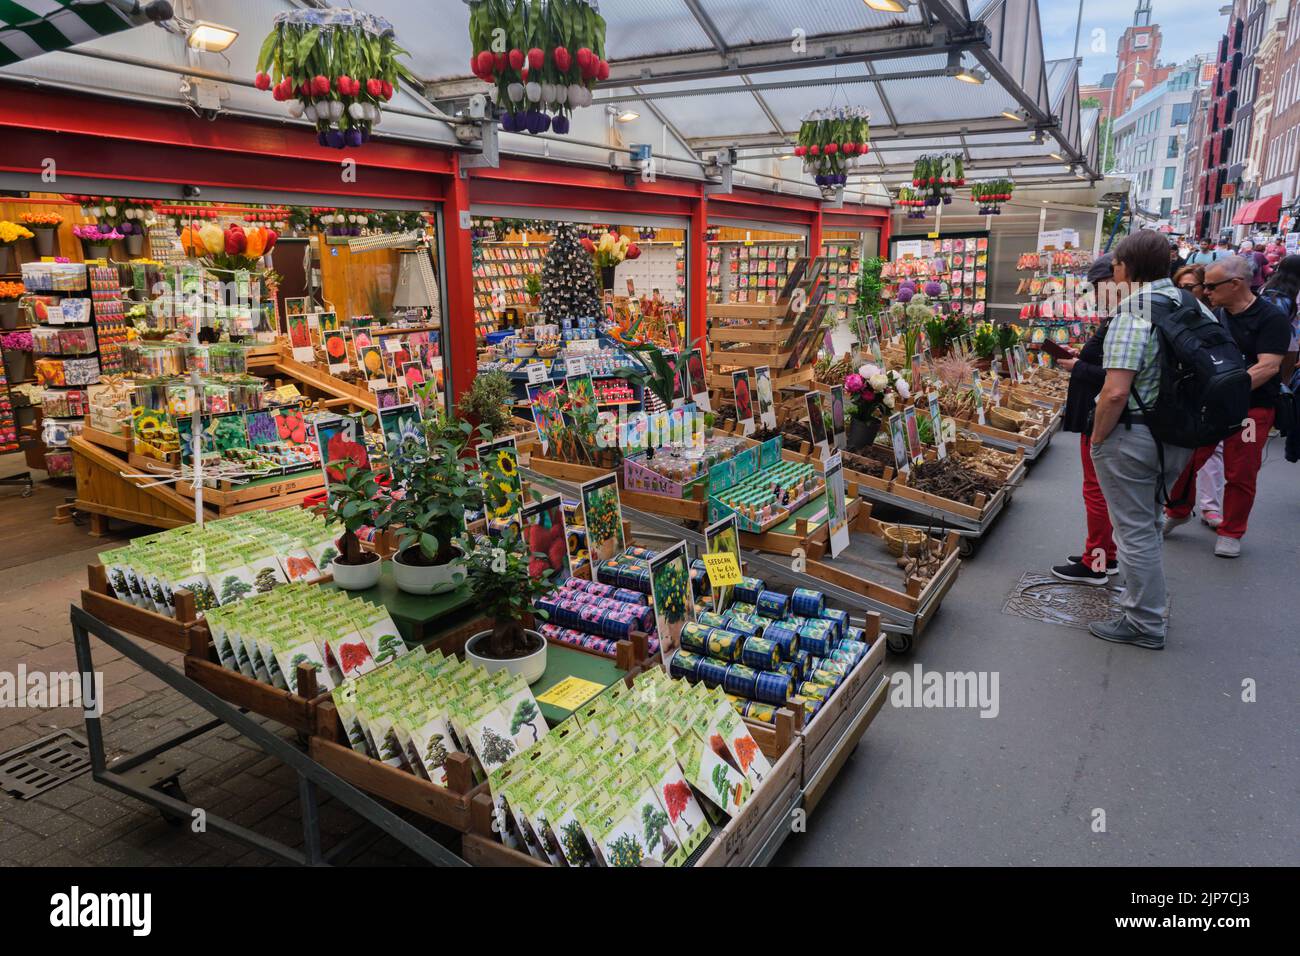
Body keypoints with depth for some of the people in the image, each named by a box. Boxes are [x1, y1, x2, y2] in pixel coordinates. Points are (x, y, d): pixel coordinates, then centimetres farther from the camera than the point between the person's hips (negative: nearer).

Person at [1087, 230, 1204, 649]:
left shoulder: (1134, 314, -20)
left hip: (1132, 438, -8)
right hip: (1178, 437, 8)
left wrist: (1097, 439, -14)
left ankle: (1145, 624, 15)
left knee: (1135, 530, 4)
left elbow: (1116, 392, -27)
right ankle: (1150, 602, 40)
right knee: (1148, 522, 24)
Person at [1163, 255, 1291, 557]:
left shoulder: (1271, 318, -10)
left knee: (1240, 474, 5)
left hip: (1251, 407, -5)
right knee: (1185, 460, 5)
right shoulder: (1215, 317, 8)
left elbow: (1268, 366, -19)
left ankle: (1231, 532, 20)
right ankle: (1178, 512, 28)